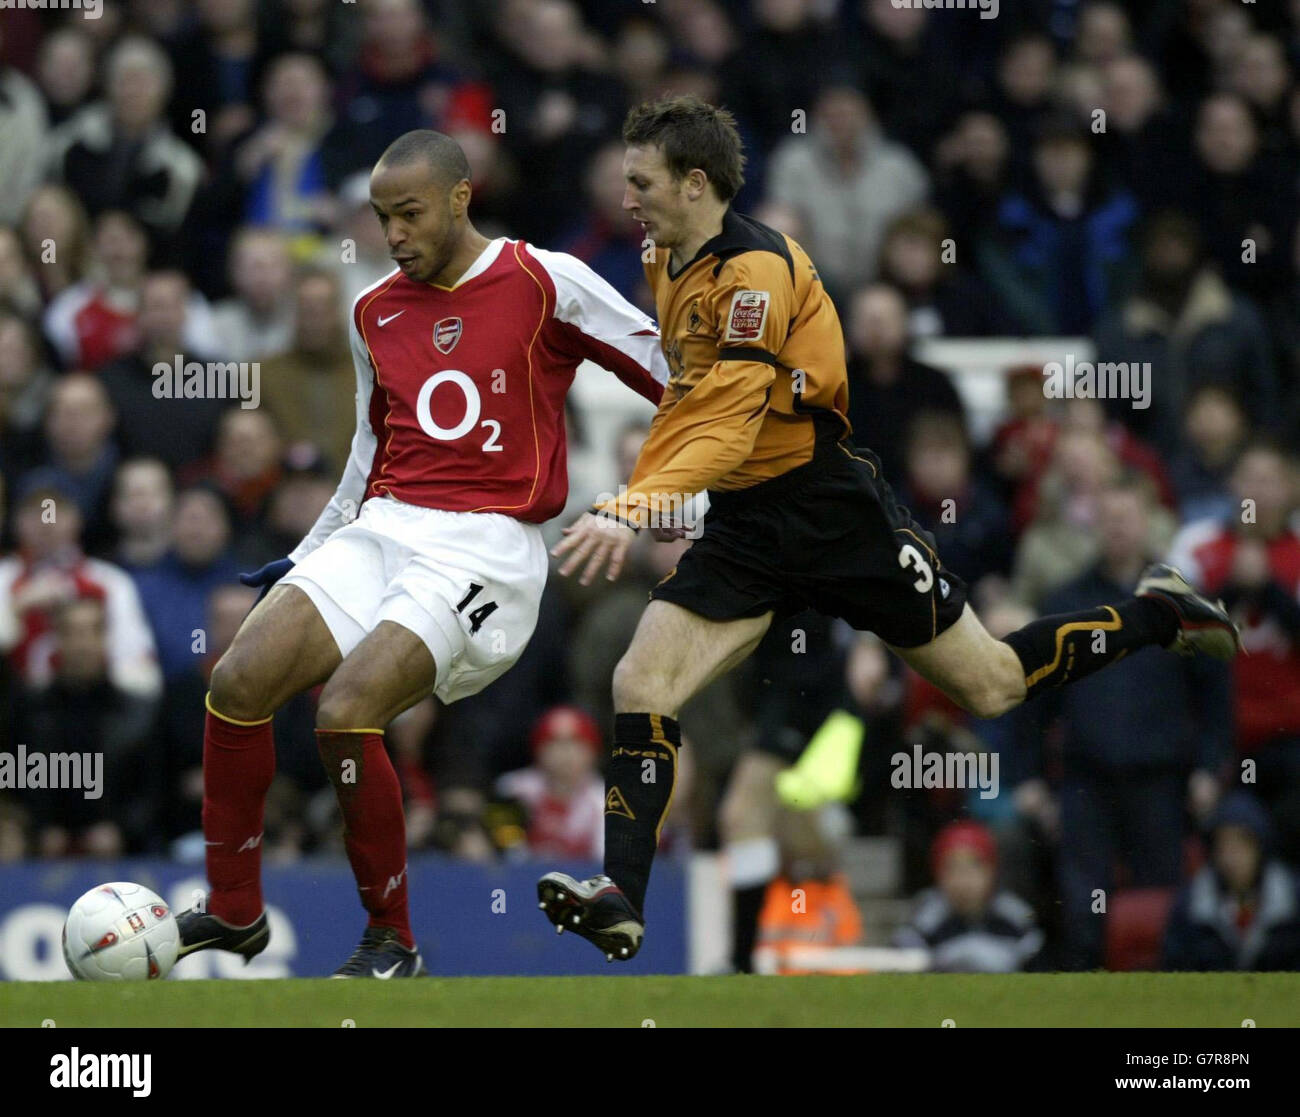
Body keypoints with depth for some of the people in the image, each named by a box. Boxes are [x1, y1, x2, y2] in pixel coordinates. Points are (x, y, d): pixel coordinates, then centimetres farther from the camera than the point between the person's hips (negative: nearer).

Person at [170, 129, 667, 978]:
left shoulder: (547, 284, -3)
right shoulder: (376, 312, 15)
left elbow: (678, 379, 2)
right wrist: (306, 556, 29)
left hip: (486, 548, -6)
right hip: (381, 530, 6)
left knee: (346, 712, -25)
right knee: (238, 684, -15)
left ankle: (393, 941, -8)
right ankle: (235, 912, 2)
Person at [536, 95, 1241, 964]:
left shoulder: (757, 271, -22)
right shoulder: (673, 265, 7)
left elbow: (730, 423, -30)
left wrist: (633, 511, -40)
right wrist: (640, 497, 15)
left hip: (833, 514, -8)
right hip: (744, 525, 8)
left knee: (990, 687, 4)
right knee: (640, 682, -12)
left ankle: (1156, 616, 27)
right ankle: (622, 900, -14)